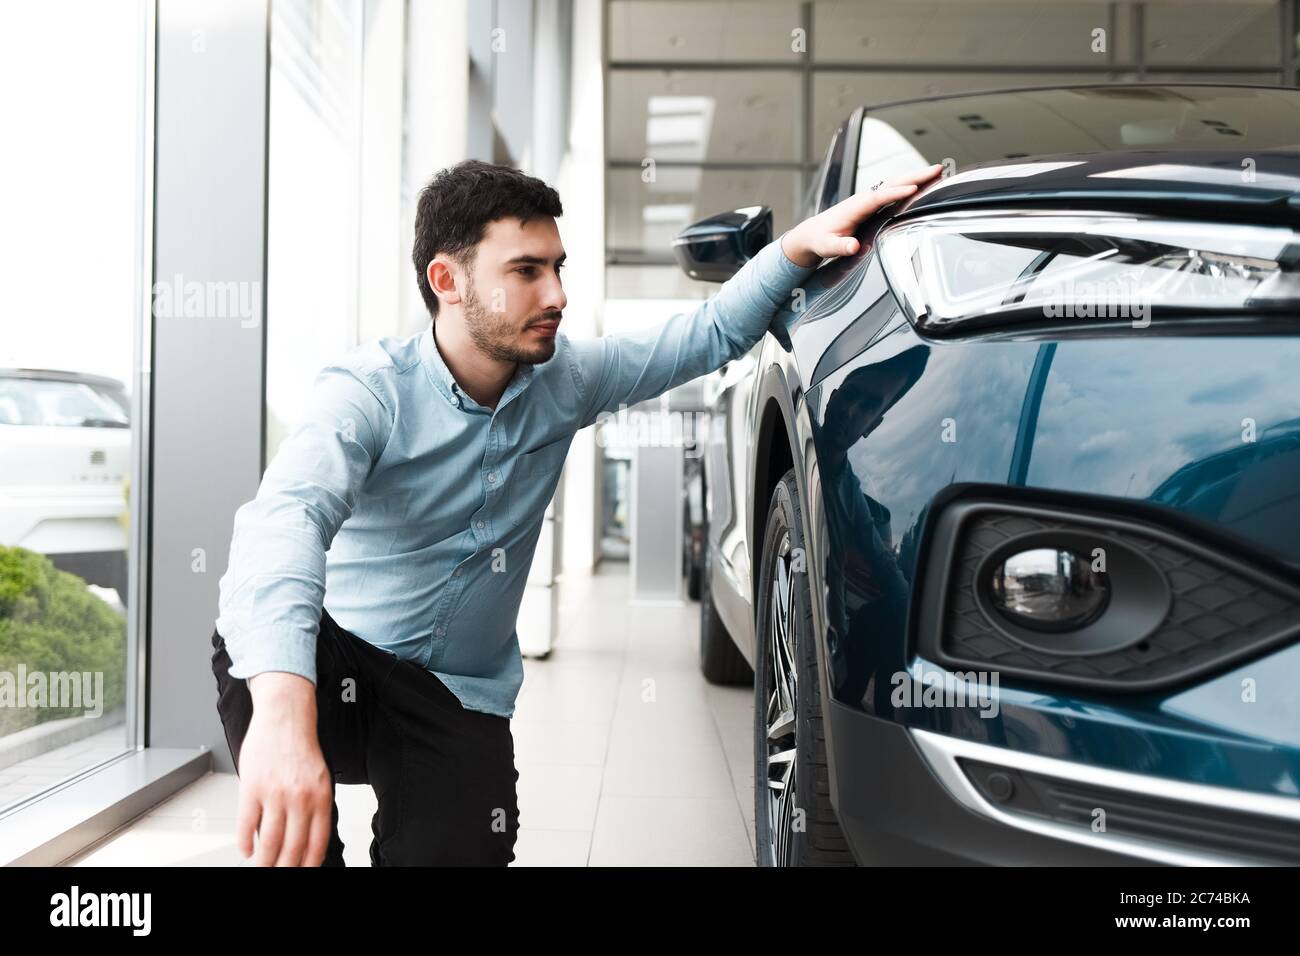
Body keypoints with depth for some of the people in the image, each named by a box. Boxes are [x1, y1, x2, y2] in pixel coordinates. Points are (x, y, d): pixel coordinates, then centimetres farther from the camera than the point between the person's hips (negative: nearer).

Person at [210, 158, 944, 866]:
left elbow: (709, 336, 7)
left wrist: (800, 245, -12)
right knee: (262, 654, -36)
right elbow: (287, 516, -40)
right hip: (336, 664, -3)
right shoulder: (373, 391, -21)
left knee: (457, 852, -21)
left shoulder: (563, 379, -2)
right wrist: (282, 710, -59)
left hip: (462, 700, 3)